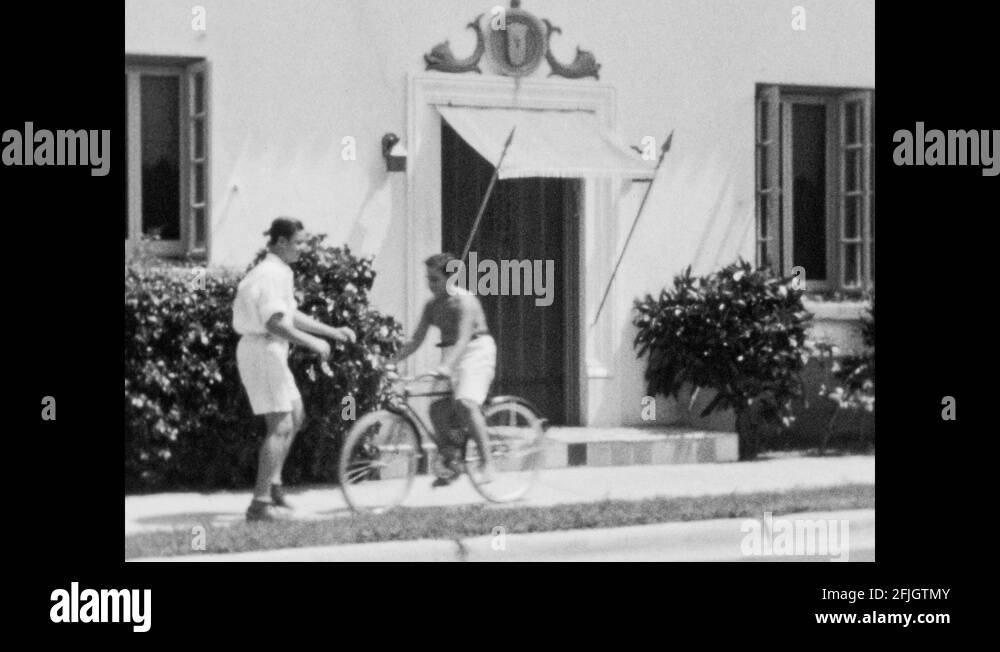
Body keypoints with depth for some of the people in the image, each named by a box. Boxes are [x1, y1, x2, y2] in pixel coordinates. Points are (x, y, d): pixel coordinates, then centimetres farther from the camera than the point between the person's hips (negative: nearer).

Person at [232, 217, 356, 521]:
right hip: (263, 350, -11)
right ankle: (261, 502, -9)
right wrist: (312, 342, -18)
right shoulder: (271, 274, -16)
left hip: (270, 351, 11)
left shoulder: (279, 272, 17)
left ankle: (272, 482, 20)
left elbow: (292, 316, 23)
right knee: (280, 427, -9)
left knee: (295, 416, 18)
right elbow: (275, 323, -25)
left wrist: (333, 331, 19)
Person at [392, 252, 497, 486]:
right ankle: (451, 462, 3)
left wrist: (447, 366, -41)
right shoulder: (432, 306, 6)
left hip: (476, 352, -8)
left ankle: (486, 460, -22)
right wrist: (392, 361, -5)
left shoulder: (464, 301, -16)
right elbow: (416, 340, 7)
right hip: (450, 356, 8)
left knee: (465, 402, -26)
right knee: (438, 407, -7)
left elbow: (463, 338, -28)